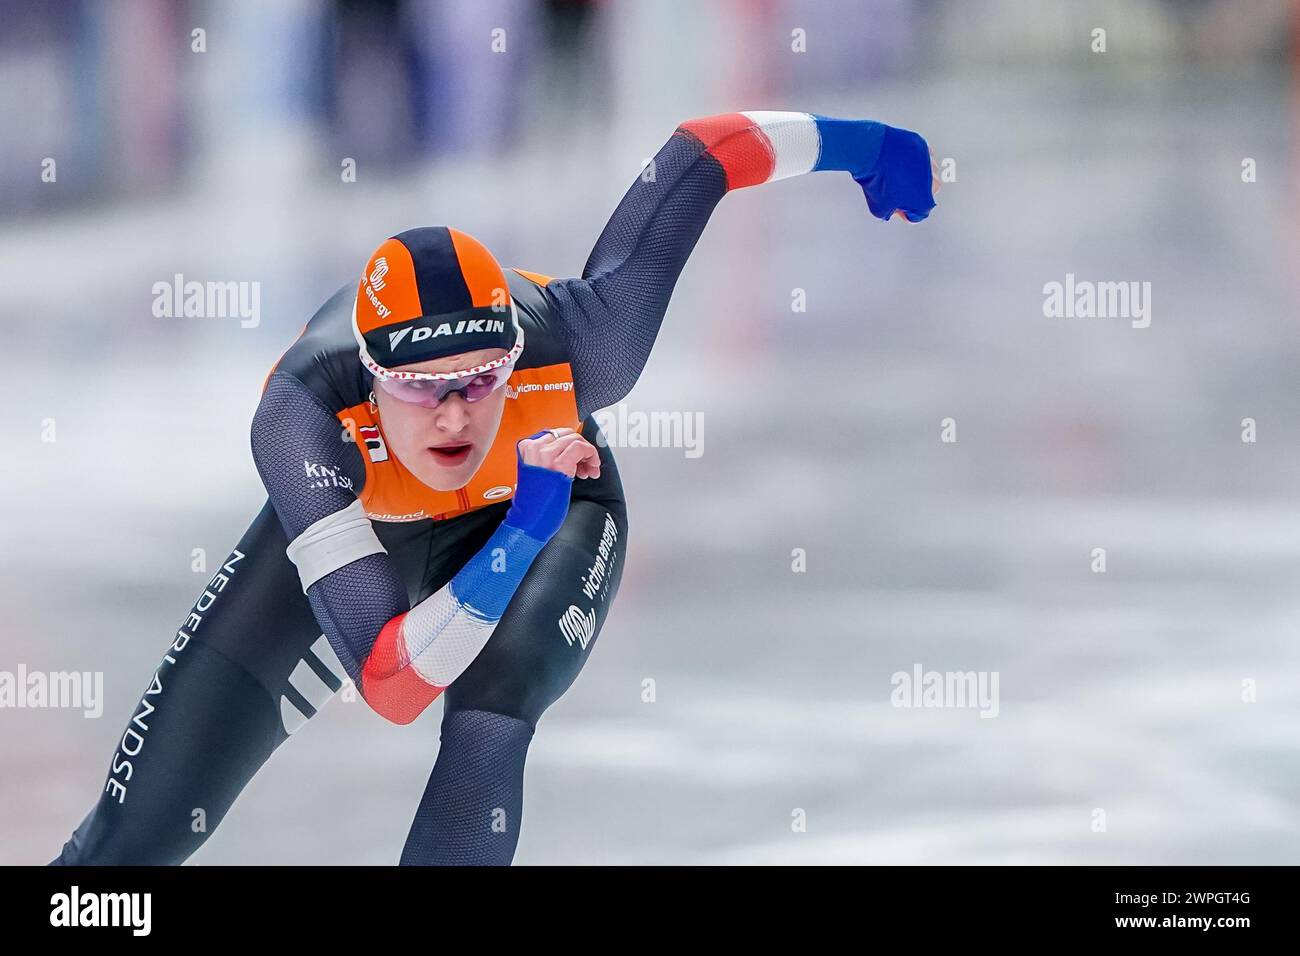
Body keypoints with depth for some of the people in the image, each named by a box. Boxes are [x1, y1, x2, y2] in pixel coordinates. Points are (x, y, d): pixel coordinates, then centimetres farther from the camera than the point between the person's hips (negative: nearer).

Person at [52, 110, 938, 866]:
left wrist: (850, 140, -9)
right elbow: (390, 688, -48)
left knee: (489, 732, -32)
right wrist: (519, 538, -60)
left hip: (551, 504, 0)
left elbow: (700, 157, -25)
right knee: (147, 824, -5)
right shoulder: (301, 413, -44)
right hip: (348, 523, 0)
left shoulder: (574, 343, -41)